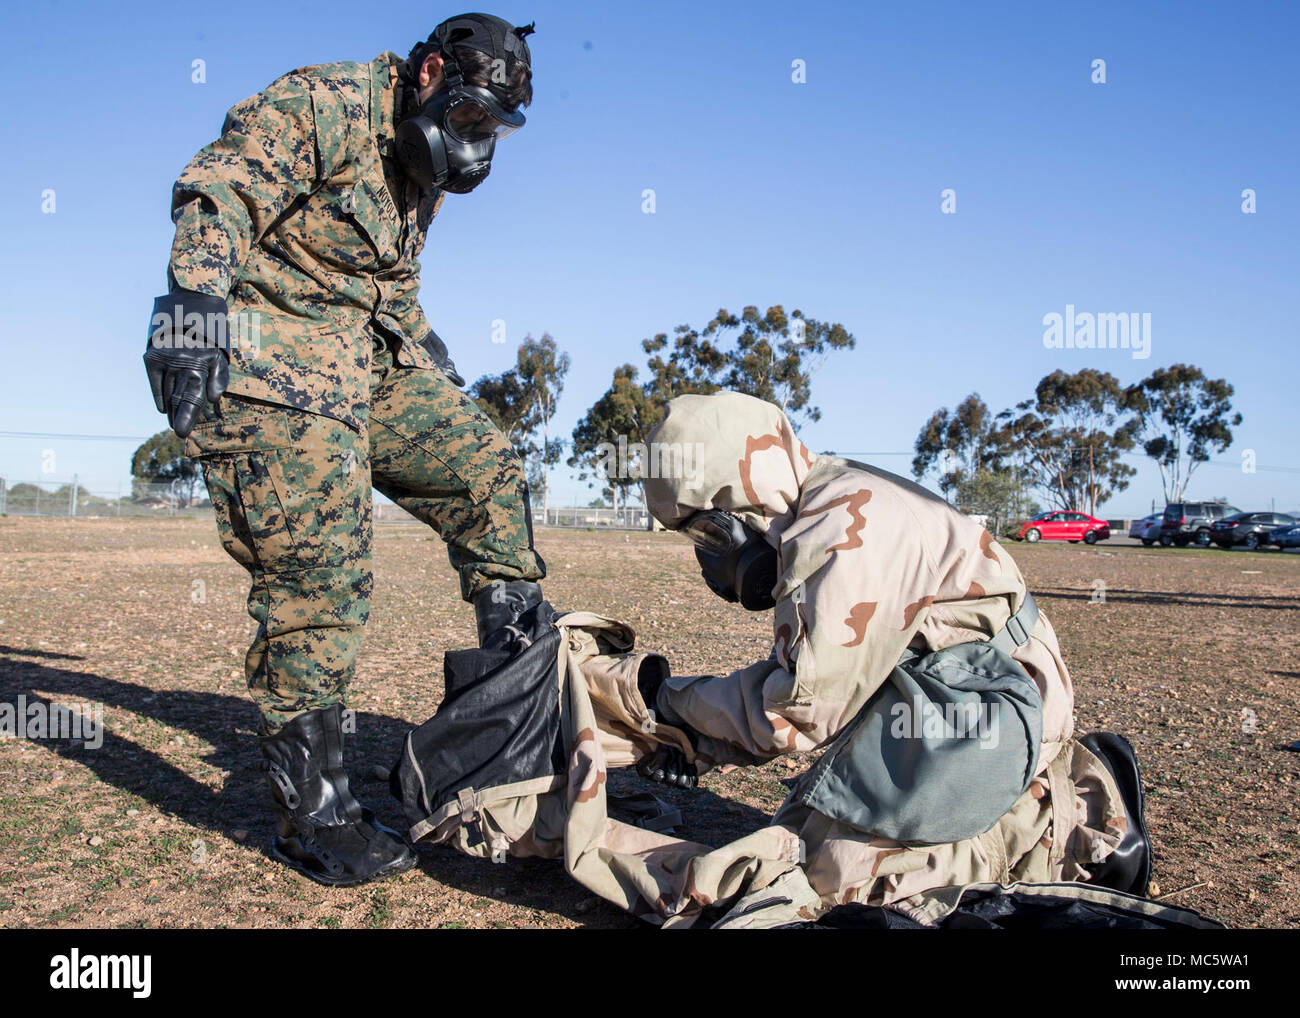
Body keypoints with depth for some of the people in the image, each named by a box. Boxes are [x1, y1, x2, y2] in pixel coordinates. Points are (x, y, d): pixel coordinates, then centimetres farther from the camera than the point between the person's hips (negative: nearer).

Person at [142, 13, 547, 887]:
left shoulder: (422, 170, 18)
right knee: (317, 583, -11)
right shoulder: (321, 104, -10)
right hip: (276, 363, -9)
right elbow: (214, 197, -21)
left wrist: (432, 359, 28)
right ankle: (311, 815, 0)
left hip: (372, 363, 9)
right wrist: (197, 308, -32)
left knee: (487, 468, 2)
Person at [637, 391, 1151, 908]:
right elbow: (806, 677, 11)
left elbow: (804, 706, -22)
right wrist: (701, 743, 0)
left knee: (833, 866, -18)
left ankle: (1080, 821, -7)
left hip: (983, 697, -11)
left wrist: (677, 699, -9)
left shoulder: (843, 525, -23)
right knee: (798, 832, 8)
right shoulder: (812, 516, 9)